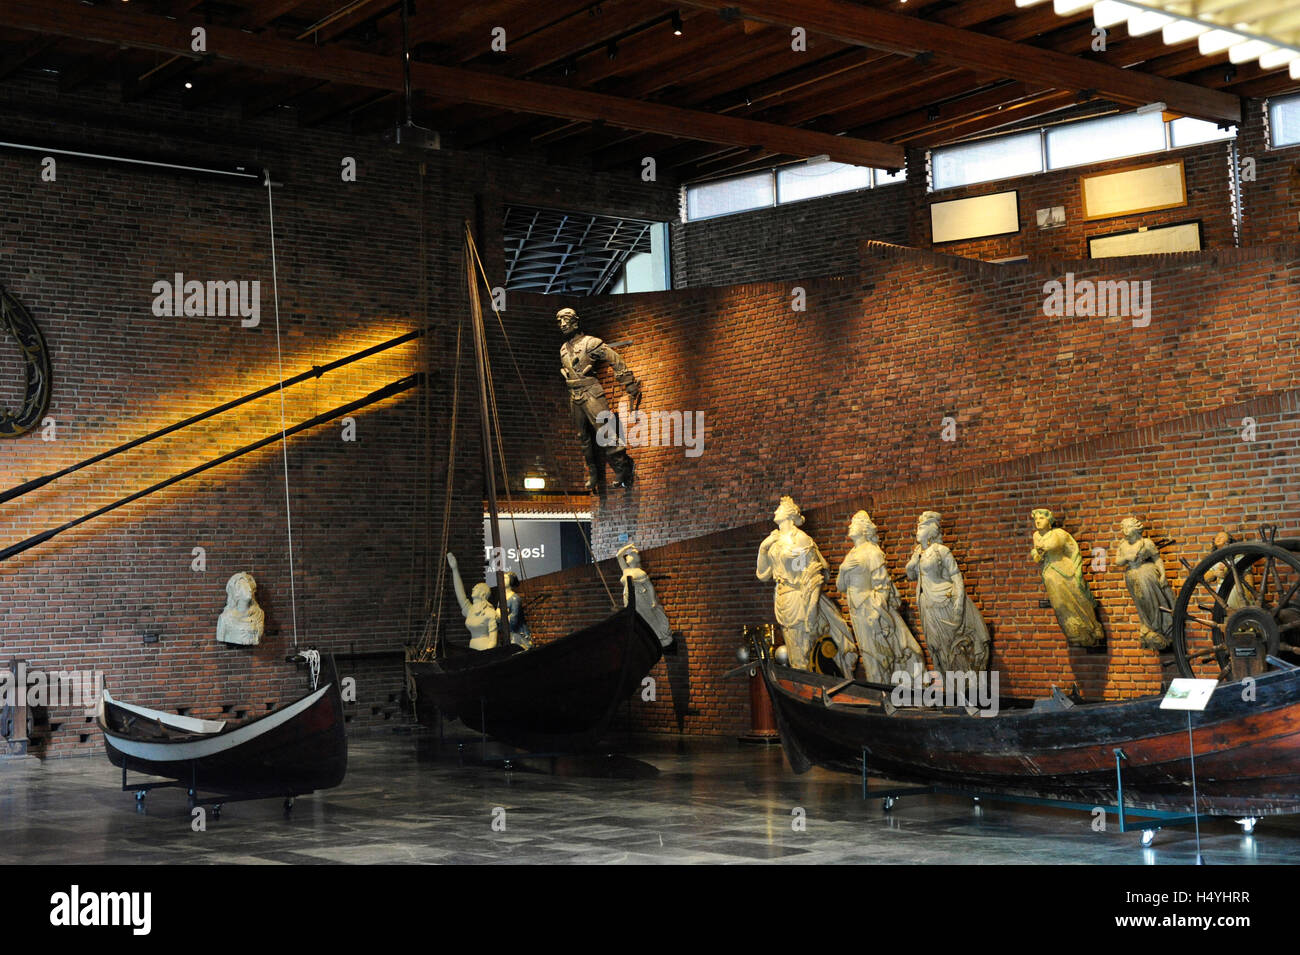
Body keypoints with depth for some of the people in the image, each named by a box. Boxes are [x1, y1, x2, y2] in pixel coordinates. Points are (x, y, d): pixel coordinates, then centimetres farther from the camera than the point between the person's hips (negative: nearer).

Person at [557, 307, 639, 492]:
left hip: (590, 392, -7)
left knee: (604, 429, -18)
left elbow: (615, 360, -9)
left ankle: (622, 468, -14)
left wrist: (630, 385, -11)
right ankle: (595, 476, 17)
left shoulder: (589, 342, -6)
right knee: (584, 438, 9)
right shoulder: (563, 349, 16)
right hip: (574, 396, 7)